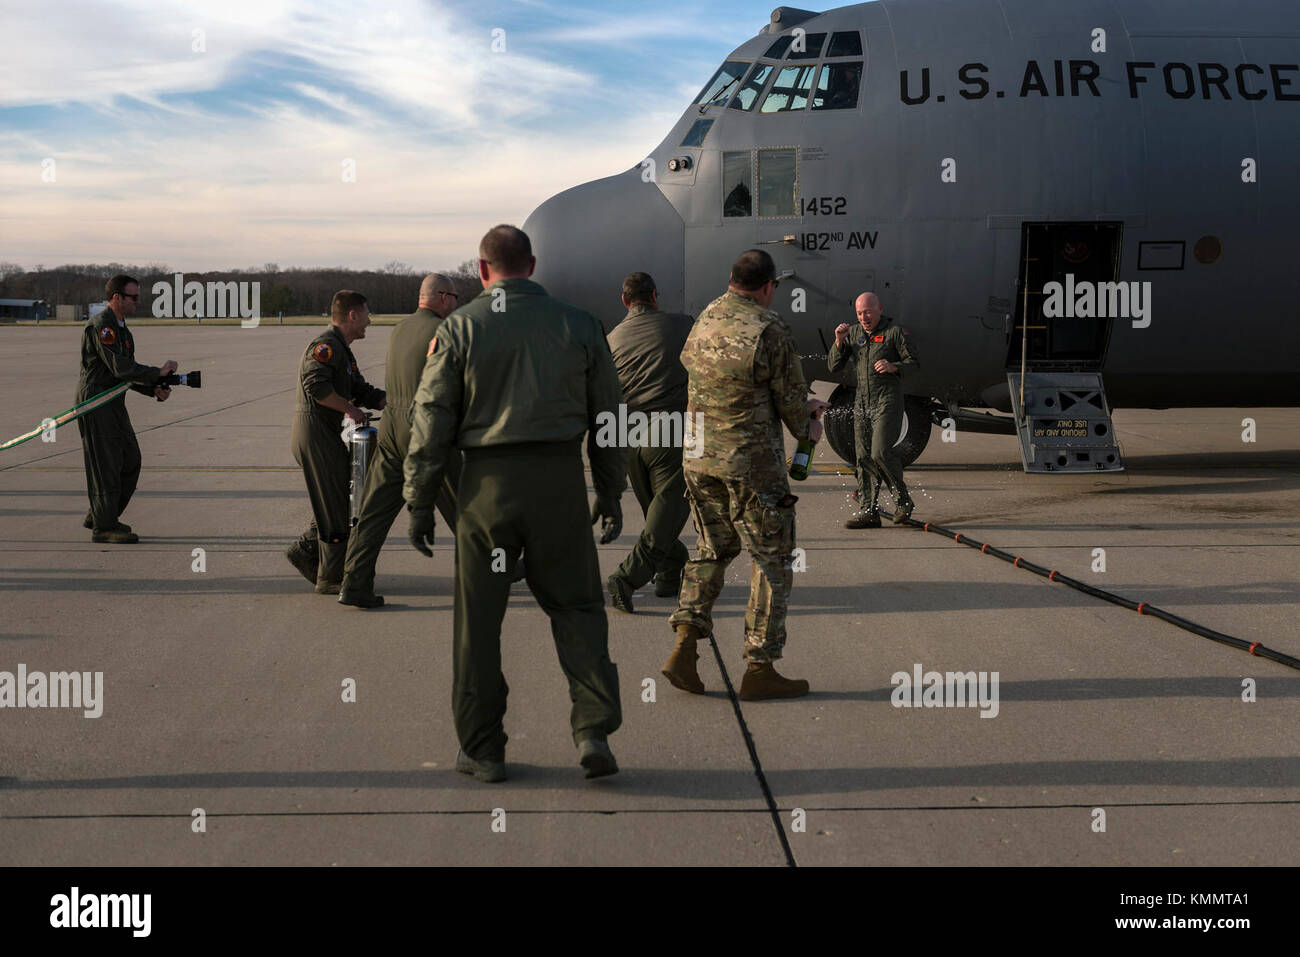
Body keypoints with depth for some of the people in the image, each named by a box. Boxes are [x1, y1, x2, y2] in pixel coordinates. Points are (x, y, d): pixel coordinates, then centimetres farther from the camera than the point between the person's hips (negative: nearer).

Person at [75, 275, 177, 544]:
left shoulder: (122, 330, 17)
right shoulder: (100, 326, -16)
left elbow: (128, 372, 16)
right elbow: (121, 368, -24)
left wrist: (155, 389, 0)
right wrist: (159, 372, -18)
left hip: (114, 404, 10)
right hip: (96, 403, -10)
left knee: (130, 460, 11)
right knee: (106, 464, -6)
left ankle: (99, 515, 23)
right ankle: (103, 527, 1)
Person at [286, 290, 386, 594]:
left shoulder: (342, 351, 20)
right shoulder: (326, 345, -14)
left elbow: (362, 390, 20)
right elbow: (316, 385, -27)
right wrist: (349, 408, -20)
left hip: (327, 434, 10)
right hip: (315, 432, -10)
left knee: (343, 498, 14)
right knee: (335, 505, -5)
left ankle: (305, 550, 22)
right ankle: (331, 578, 1)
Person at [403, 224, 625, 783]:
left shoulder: (460, 328, -1)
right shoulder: (578, 326, 6)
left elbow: (431, 421, -3)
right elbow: (608, 416, 9)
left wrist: (420, 501, 3)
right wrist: (610, 496, 17)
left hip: (487, 484, -1)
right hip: (560, 481, 2)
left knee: (478, 620, 8)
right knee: (576, 607, 12)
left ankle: (483, 750, 13)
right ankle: (594, 730, -1)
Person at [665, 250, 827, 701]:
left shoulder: (703, 322, 6)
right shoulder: (769, 330, -15)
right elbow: (791, 399, -6)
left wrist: (803, 408, 22)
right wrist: (808, 429, 17)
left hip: (699, 458, 6)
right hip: (751, 462, -6)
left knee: (712, 549, 20)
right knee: (772, 562, 6)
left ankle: (685, 644, 6)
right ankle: (759, 668, 6)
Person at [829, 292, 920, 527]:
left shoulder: (895, 332, 0)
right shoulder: (854, 335, 14)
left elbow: (914, 363, -1)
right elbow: (834, 366, 12)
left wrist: (893, 366, -20)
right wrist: (839, 341, -3)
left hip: (888, 401, -5)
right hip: (862, 402, 5)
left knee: (881, 452, -17)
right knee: (863, 457, -1)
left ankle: (902, 500, 2)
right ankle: (868, 511, 0)